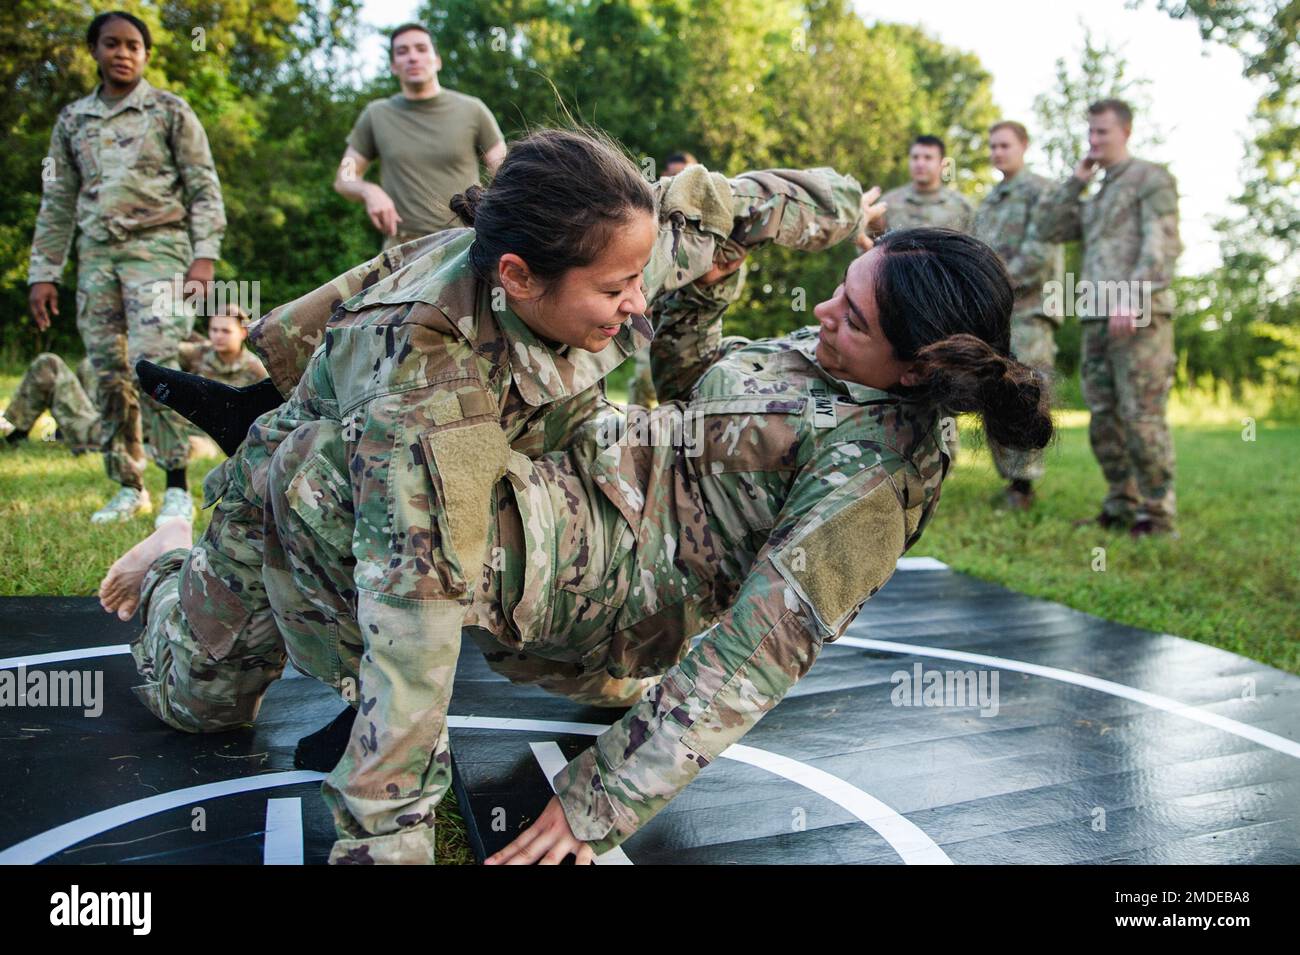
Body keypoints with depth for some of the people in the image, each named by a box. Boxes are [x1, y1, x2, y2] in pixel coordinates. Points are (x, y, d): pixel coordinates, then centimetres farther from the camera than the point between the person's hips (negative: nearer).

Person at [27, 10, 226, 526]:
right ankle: (129, 488, 11)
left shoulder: (169, 110, 7)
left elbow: (204, 188, 3)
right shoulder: (72, 120, 17)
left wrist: (205, 255, -9)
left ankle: (177, 488, -13)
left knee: (152, 361, -19)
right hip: (96, 252, 5)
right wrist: (43, 272, 13)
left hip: (157, 245, -4)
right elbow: (57, 202, 18)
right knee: (109, 375, 2)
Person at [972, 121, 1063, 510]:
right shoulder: (987, 203, 24)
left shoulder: (1041, 190, 1)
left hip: (1028, 307, -7)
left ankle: (1023, 482, -9)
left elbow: (1042, 250, -13)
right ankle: (1010, 478, 11)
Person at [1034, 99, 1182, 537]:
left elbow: (1162, 244, -9)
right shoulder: (1094, 199, 27)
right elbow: (1048, 228, 16)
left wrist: (1132, 298, -21)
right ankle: (1121, 506, 14)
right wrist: (1076, 180, 13)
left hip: (1140, 318, -7)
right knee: (1104, 419, 6)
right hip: (1097, 320, 8)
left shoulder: (1151, 178, 4)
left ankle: (1157, 514, -3)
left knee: (1141, 417, -10)